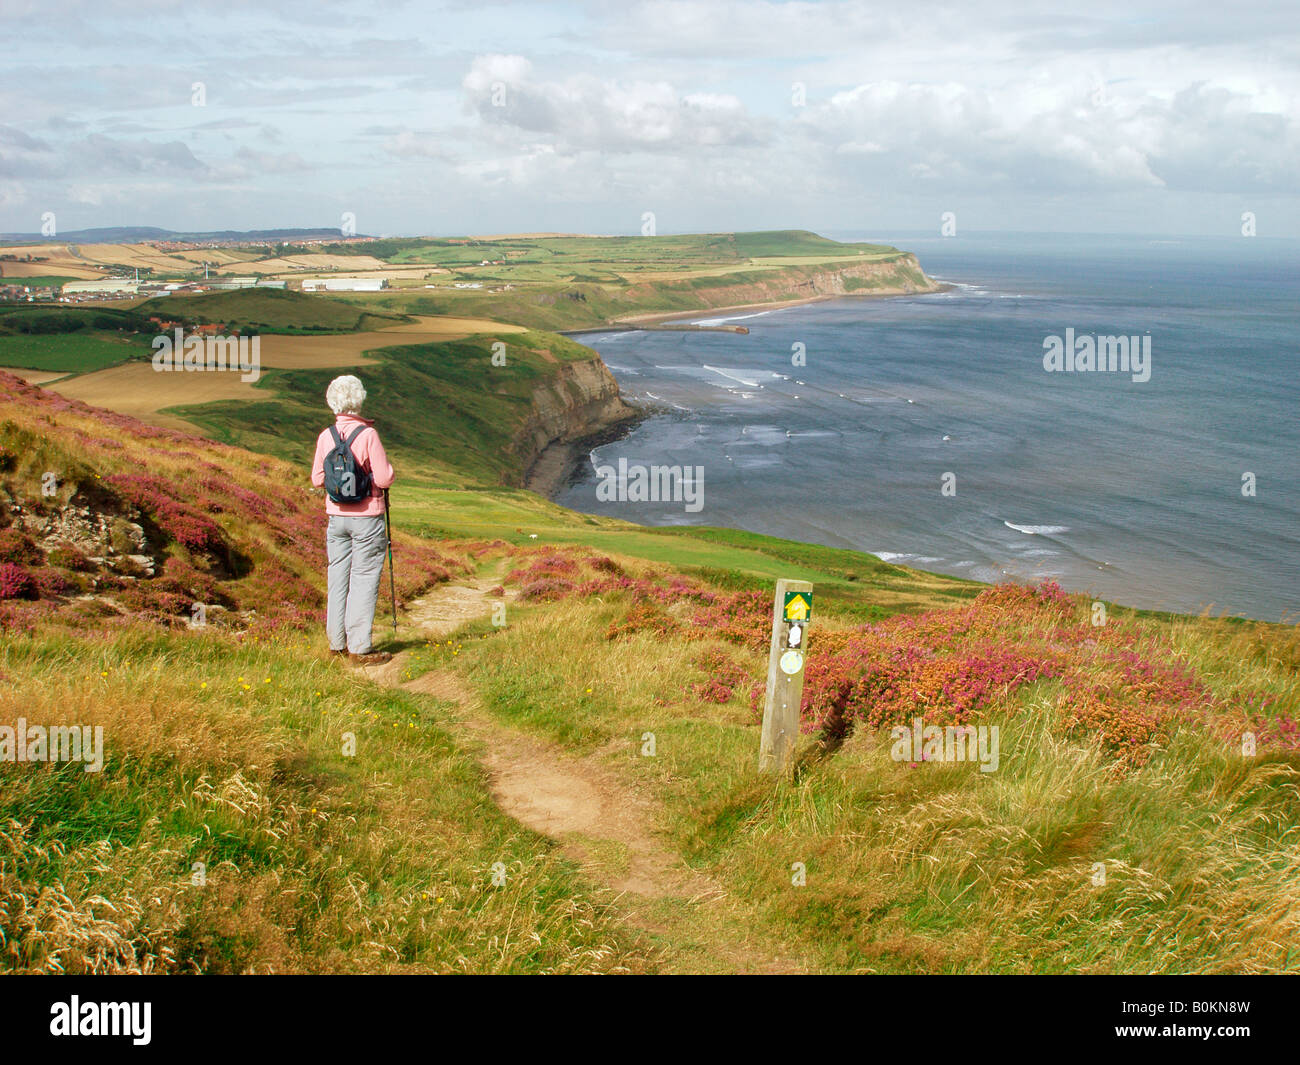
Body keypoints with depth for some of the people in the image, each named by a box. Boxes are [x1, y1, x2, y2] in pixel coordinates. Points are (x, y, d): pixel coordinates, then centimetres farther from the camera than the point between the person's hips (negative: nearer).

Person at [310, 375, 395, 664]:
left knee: (338, 578, 12)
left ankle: (337, 643, 18)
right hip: (366, 517, -5)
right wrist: (389, 471, 5)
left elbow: (317, 479, 7)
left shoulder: (326, 437, 0)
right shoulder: (368, 434, -14)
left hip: (336, 517, 5)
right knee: (364, 580, 0)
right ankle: (360, 647, 0)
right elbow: (384, 478, -15)